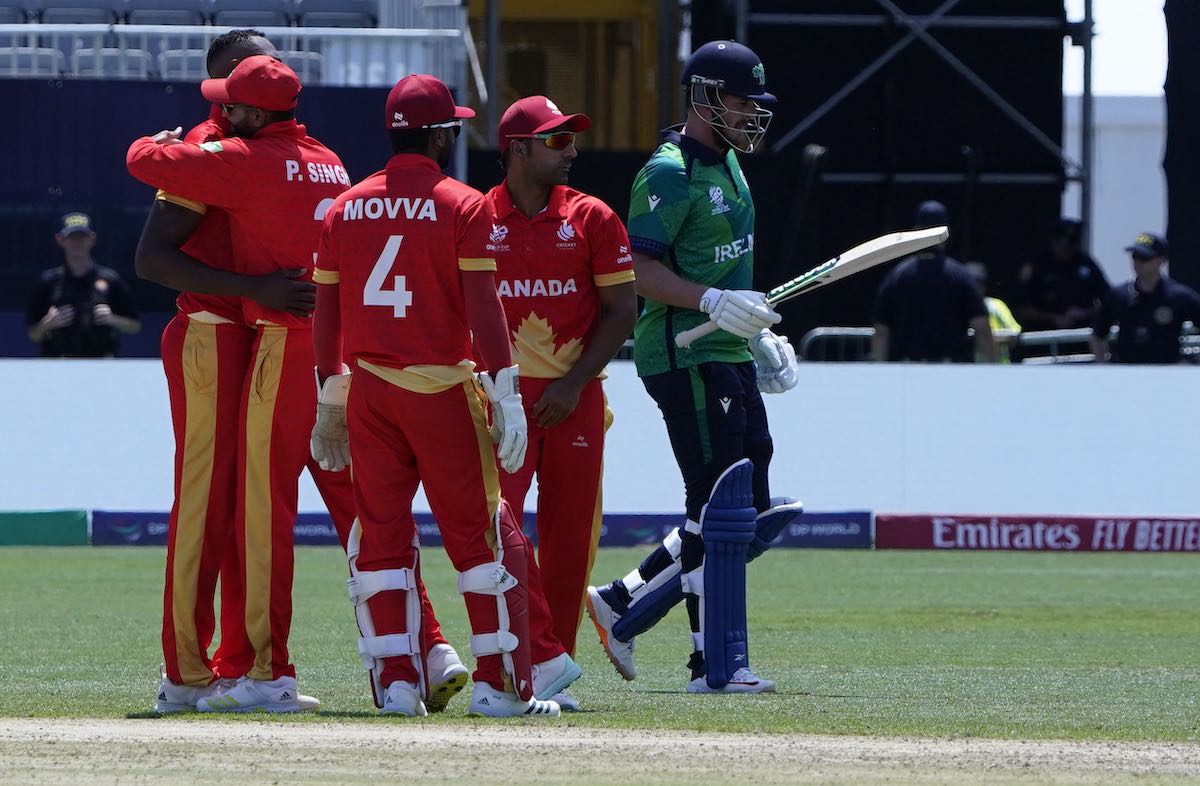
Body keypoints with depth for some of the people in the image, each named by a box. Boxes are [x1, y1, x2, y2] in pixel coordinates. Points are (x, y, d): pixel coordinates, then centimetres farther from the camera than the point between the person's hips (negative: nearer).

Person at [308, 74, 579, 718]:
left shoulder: (345, 209, 8)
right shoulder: (463, 207, -6)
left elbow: (325, 314, 10)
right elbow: (483, 309, -12)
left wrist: (330, 403, 16)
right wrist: (505, 394, -11)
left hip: (367, 391, 4)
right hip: (442, 388, -4)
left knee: (381, 536, 7)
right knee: (481, 532, 2)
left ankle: (395, 681, 4)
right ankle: (502, 682, 1)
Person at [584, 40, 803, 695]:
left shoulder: (727, 164, 17)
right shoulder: (669, 174, -13)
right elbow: (638, 270, -20)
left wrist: (760, 332, 21)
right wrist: (713, 300, -30)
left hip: (728, 355, 10)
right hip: (685, 360, -10)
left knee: (755, 513, 11)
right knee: (721, 508, -10)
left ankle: (623, 605, 19)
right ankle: (717, 665, -8)